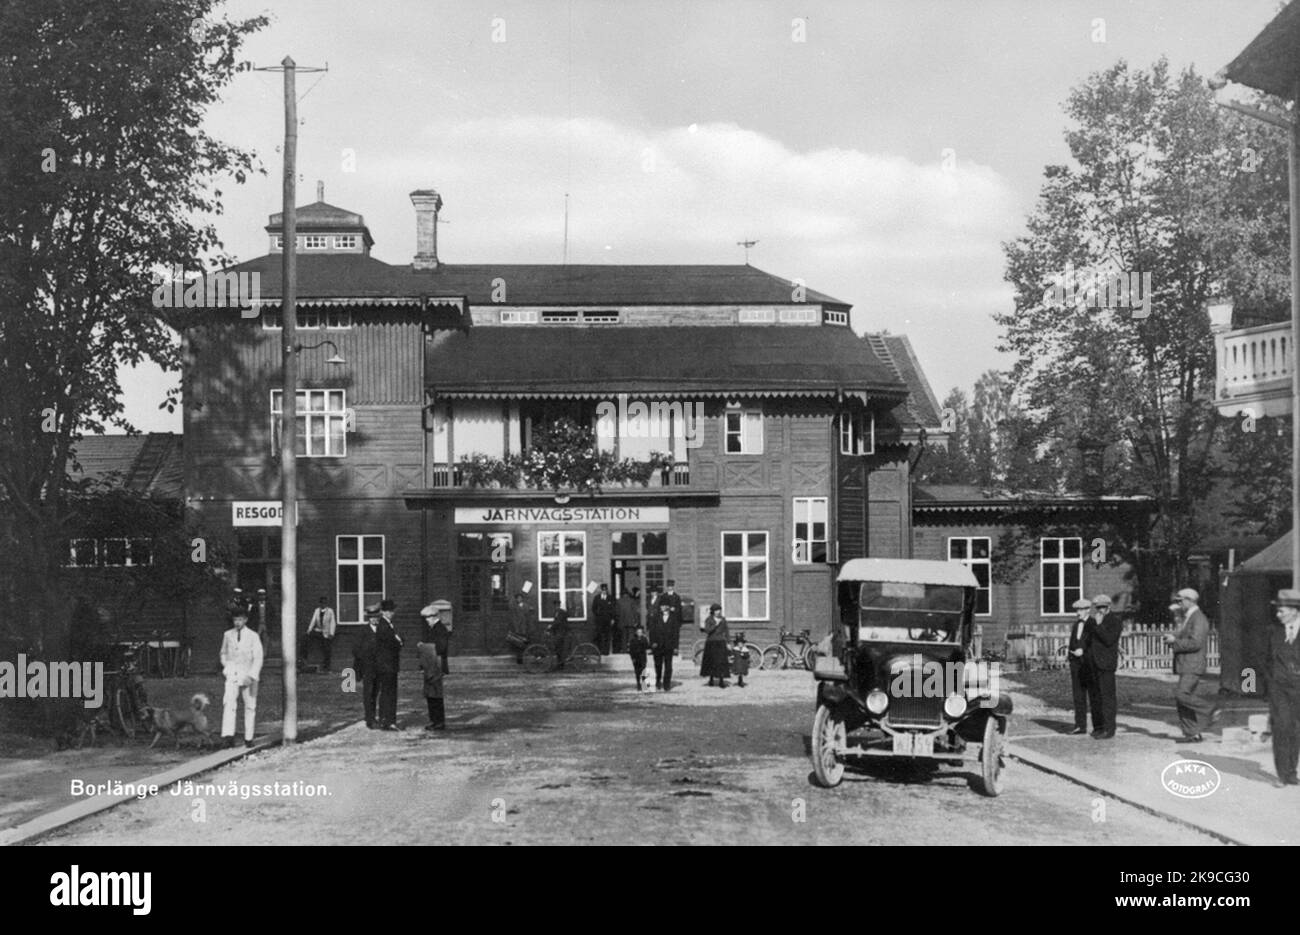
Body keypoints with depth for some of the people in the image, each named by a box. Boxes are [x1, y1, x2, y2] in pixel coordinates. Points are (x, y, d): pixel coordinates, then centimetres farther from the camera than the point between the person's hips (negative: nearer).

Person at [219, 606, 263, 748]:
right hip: (232, 675, 1)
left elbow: (258, 658, -6)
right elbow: (224, 653, 22)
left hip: (248, 675, -1)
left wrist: (251, 676, -16)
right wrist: (226, 667, 8)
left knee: (250, 707, 4)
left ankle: (248, 738, 13)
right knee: (228, 703, -17)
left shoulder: (253, 636, -3)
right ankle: (228, 735, -26)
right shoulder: (227, 635, 6)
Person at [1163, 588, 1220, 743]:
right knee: (1182, 698, 6)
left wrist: (1175, 641, -15)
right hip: (1186, 666, 10)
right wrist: (1172, 638, 9)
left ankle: (1210, 709, -7)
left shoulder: (1198, 619, -12)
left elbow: (1195, 643, -22)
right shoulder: (1188, 618, 20)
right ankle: (1192, 734, 7)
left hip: (1193, 666, -10)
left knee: (1182, 696, -19)